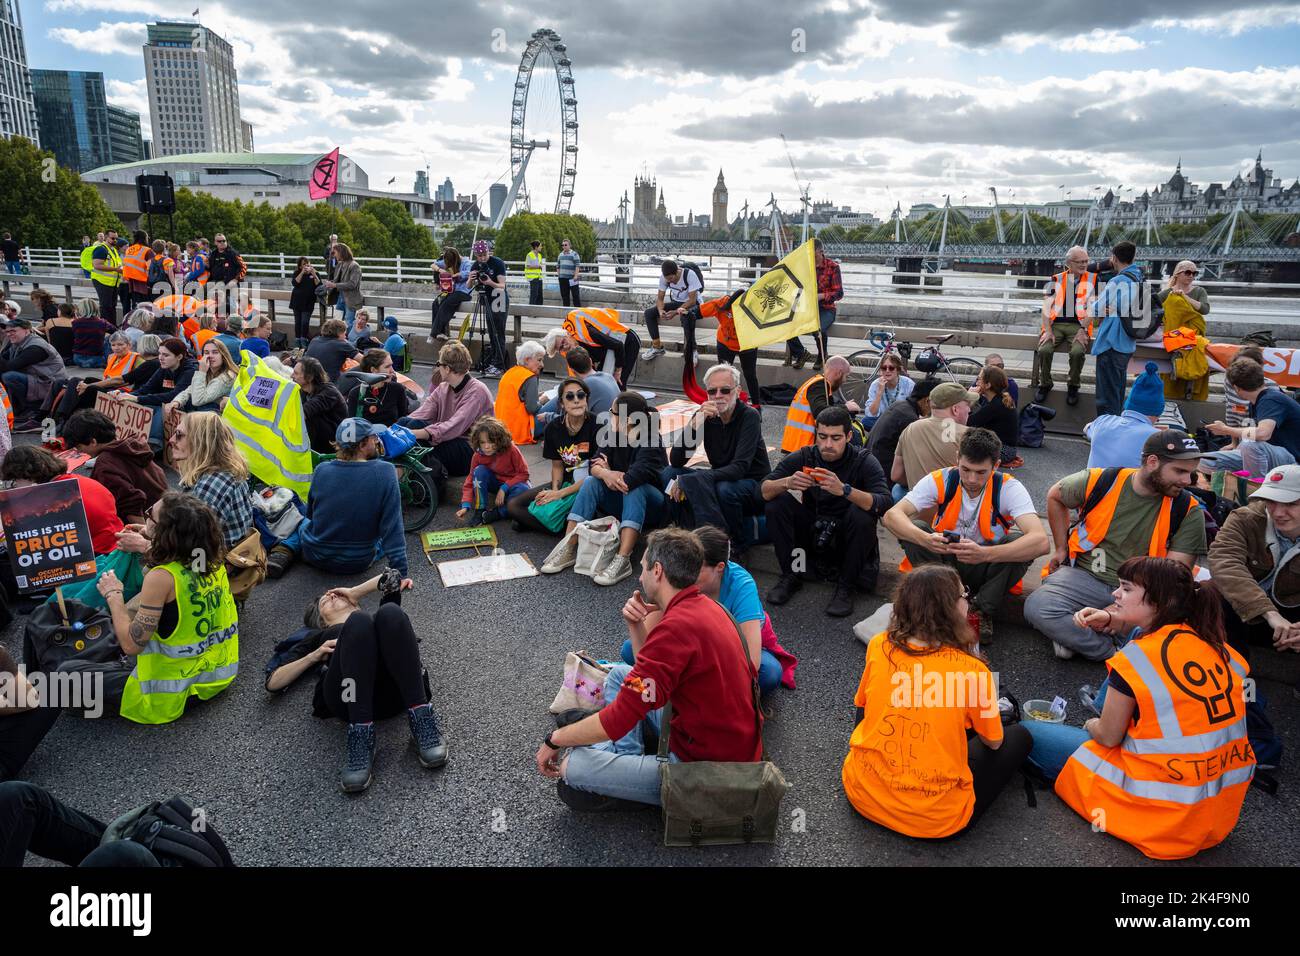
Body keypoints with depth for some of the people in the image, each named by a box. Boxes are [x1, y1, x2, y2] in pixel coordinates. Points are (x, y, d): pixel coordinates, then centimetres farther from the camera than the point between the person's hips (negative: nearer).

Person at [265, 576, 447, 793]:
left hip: (395, 691, 1)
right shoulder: (318, 636, 40)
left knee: (390, 612, -28)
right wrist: (315, 655, 15)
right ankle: (361, 734, -37)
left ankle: (421, 718, -33)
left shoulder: (379, 618, 42)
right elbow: (273, 683, 30)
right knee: (359, 622, -29)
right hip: (348, 696, -1)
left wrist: (354, 592, 38)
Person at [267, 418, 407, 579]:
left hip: (316, 557, 2)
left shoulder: (321, 470, -11)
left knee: (304, 522, 35)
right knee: (385, 536, 31)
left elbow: (310, 514, 7)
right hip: (358, 563, -1)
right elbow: (393, 529, -22)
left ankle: (283, 553, 8)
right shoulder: (385, 472, -21)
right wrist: (400, 574, -17)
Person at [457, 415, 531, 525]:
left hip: (513, 483, -3)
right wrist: (466, 506, -29)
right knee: (479, 470, -27)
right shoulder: (478, 455, -17)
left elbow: (523, 474, -19)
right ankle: (480, 511, -19)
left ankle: (497, 513, -19)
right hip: (495, 482, 3)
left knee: (522, 490, -37)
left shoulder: (511, 450, -26)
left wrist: (504, 488, -27)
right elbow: (470, 481, -15)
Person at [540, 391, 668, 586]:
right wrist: (605, 474, -35)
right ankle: (568, 549, -25)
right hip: (619, 501, 6)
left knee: (634, 488, -35)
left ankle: (622, 561, -45)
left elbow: (636, 477, -34)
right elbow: (595, 465, -11)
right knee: (590, 482, -18)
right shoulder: (611, 434, -2)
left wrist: (607, 470, -15)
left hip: (650, 504, -5)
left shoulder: (651, 440, -22)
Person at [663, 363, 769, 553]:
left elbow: (739, 468, -28)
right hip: (720, 479, 5)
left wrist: (690, 479, -35)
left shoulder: (749, 416, -17)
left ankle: (737, 544, -10)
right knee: (669, 474, -13)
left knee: (724, 490, -37)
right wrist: (695, 424, -28)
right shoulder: (705, 416, -5)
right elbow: (675, 461, -12)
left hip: (754, 485, -5)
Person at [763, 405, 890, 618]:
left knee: (861, 514, -32)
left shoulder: (864, 462, -15)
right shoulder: (804, 457, -8)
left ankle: (846, 586, -14)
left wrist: (844, 490, -46)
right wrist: (787, 483, -37)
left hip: (847, 539, -2)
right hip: (812, 532, 2)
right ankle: (789, 576, -6)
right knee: (777, 504, -19)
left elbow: (884, 504, -31)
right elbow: (764, 490, -15)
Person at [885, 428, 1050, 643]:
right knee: (913, 529, -25)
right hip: (944, 562, 1)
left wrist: (984, 554, -48)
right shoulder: (940, 481, -14)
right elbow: (892, 515, -24)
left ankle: (982, 610, -12)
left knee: (1020, 541, -29)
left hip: (988, 569, -1)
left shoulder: (1008, 488, -18)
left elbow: (1041, 542, -33)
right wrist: (926, 540, -44)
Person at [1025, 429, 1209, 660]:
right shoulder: (1100, 481, -5)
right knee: (1038, 607, -30)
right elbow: (1055, 496, 17)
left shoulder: (1189, 511, -5)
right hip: (1084, 576, -1)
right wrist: (1061, 549, 14)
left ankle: (1072, 632, -13)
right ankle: (1116, 654, -17)